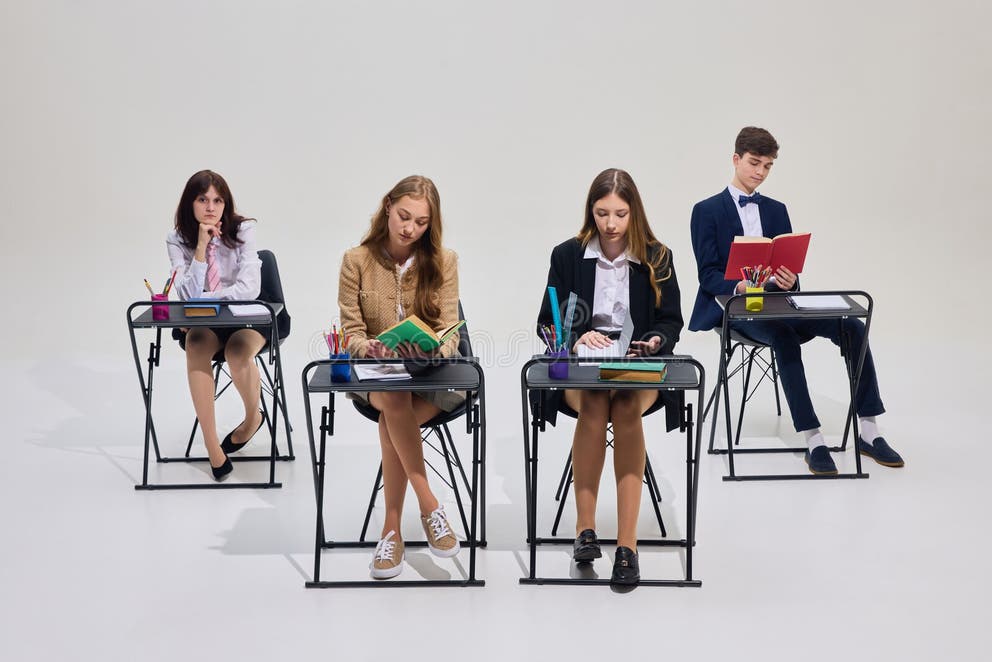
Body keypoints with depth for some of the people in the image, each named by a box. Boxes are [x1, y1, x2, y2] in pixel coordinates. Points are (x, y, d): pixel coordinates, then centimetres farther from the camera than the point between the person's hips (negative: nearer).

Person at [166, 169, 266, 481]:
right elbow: (189, 295, -14)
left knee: (237, 351, -35)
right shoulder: (177, 240, -2)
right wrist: (201, 246, -19)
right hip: (202, 324, 2)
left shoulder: (242, 230, -7)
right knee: (196, 346, -34)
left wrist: (203, 303, -22)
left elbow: (249, 288, -17)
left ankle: (253, 416, -2)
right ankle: (212, 445, -32)